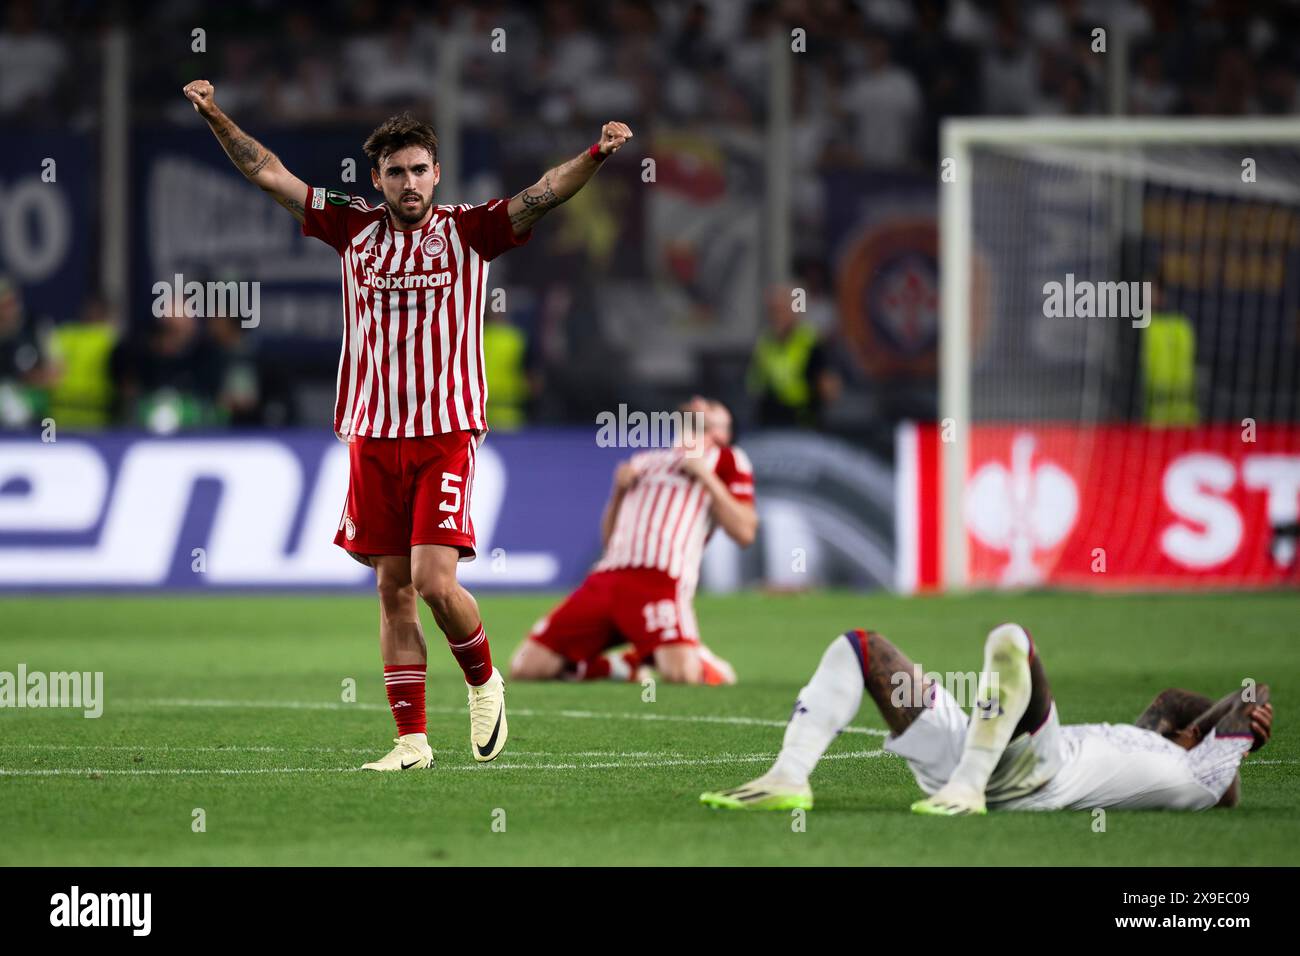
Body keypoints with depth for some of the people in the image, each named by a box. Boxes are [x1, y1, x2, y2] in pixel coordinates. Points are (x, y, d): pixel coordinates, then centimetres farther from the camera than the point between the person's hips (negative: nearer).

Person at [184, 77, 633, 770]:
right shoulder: (355, 228, 7)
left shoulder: (467, 230, 0)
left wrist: (596, 154, -28)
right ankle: (412, 739, 9)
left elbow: (545, 194, -12)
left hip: (445, 434, -3)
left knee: (433, 581, -14)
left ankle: (483, 681, 14)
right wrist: (217, 118, 0)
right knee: (393, 589, 4)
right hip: (372, 436, 3)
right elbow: (269, 173, 9)